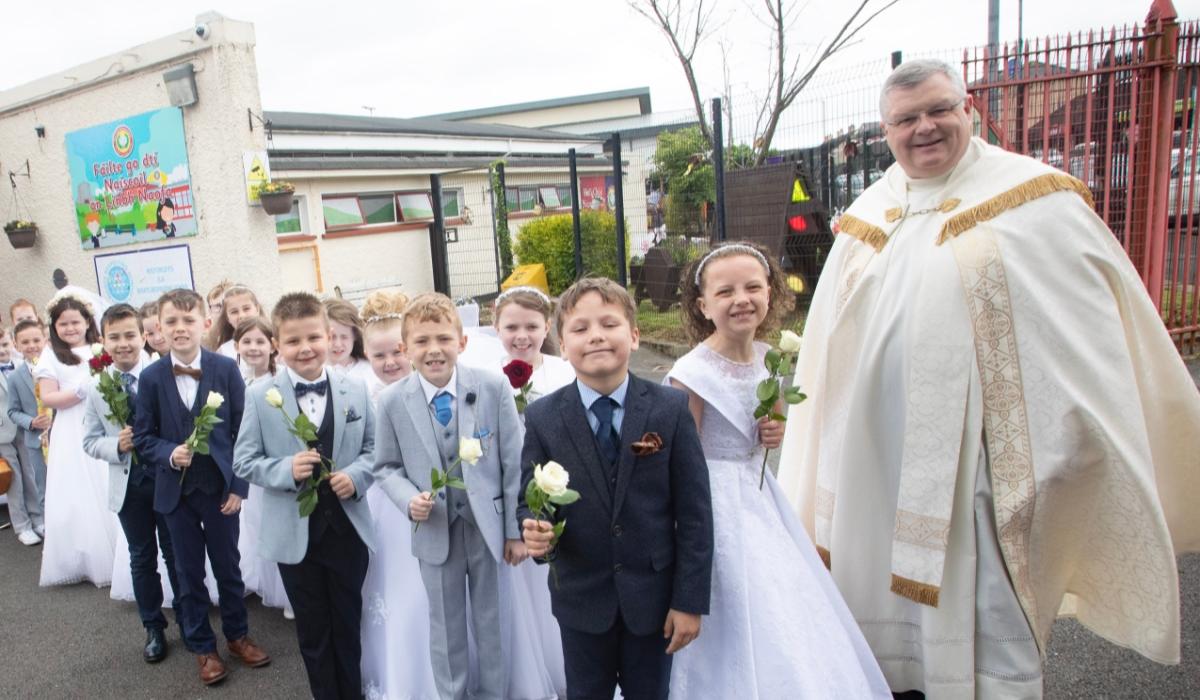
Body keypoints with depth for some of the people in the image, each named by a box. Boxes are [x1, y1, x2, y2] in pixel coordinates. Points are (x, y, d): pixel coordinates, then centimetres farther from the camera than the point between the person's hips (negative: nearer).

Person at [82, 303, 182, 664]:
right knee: (142, 558, 16)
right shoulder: (96, 387, -3)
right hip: (128, 484, 3)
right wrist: (117, 445, -17)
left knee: (175, 553, 13)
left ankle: (186, 617, 33)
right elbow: (90, 442, 1)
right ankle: (153, 627, 33)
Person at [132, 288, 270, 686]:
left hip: (221, 486, -1)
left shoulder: (226, 369, -8)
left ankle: (237, 634, 34)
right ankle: (202, 646, 30)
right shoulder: (151, 377, -4)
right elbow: (143, 436, 1)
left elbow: (242, 430, -5)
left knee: (228, 566, 13)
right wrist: (169, 454, -19)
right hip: (176, 490, 1)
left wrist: (239, 485, -7)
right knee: (189, 572, 13)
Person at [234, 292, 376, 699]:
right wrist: (287, 469, -22)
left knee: (348, 627, 17)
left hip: (348, 528, 1)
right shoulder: (261, 397, -6)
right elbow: (243, 461, -5)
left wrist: (356, 475, -16)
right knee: (313, 631, 15)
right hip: (295, 533, -1)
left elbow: (372, 447, 3)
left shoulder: (355, 391, -2)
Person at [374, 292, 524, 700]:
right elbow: (386, 466, 3)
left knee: (492, 624, 16)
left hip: (489, 525, 0)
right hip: (435, 531, 1)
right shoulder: (392, 401, -8)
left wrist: (515, 529, -5)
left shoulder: (494, 388, -11)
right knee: (445, 629, 17)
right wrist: (409, 499, -17)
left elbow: (513, 463, -7)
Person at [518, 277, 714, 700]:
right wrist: (534, 530, -24)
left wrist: (690, 600, -9)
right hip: (582, 599, 1)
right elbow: (531, 499, -1)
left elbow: (694, 511, -9)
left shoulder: (671, 408, -10)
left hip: (653, 596, 0)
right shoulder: (542, 417, -6)